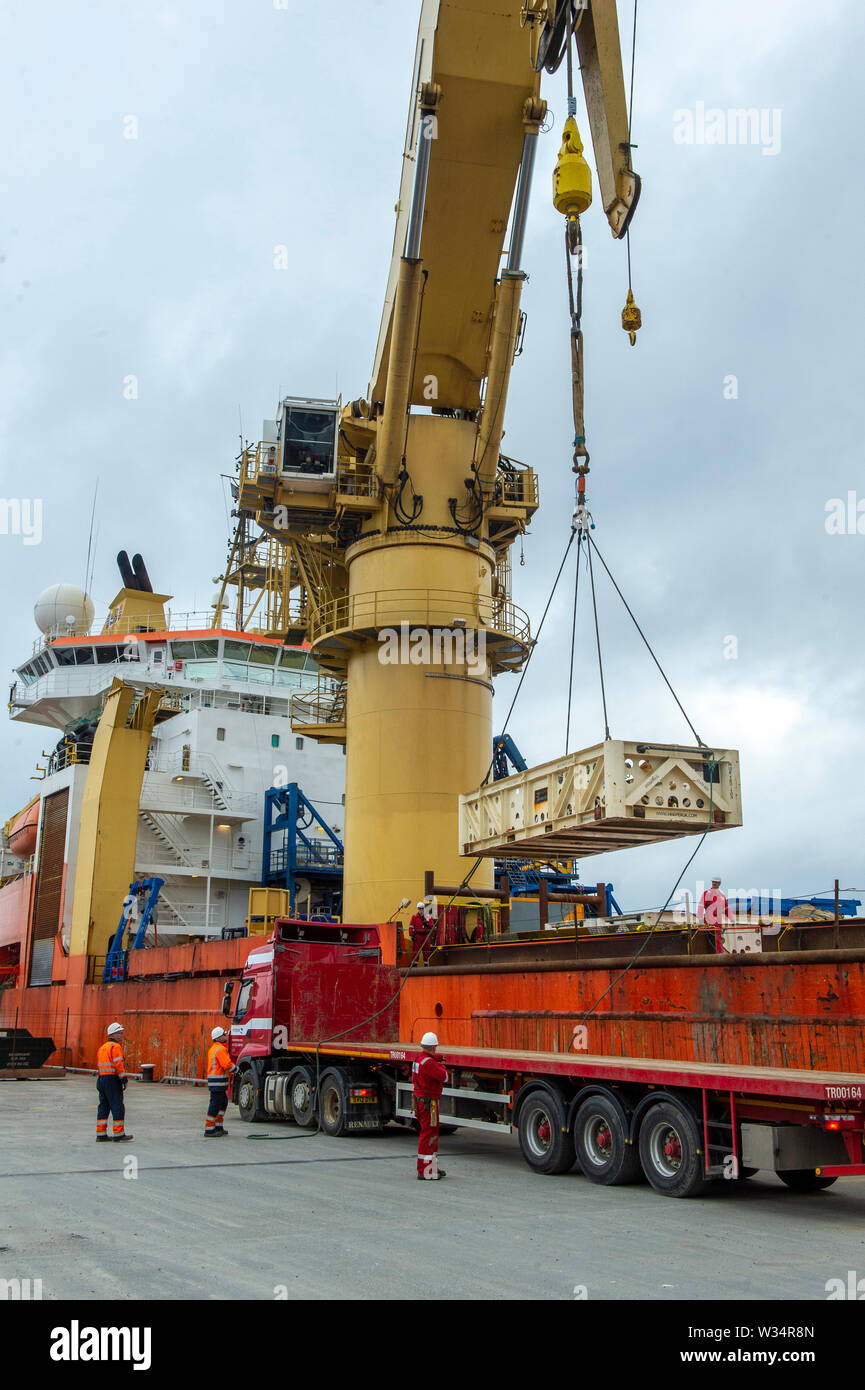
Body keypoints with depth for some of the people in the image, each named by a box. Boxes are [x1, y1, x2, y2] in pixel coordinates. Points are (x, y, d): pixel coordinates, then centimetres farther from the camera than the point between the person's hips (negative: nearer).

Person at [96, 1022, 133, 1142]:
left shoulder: (102, 1047, 20)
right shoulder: (115, 1046, -9)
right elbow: (118, 1064, -19)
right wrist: (124, 1078, -18)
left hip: (101, 1078, 9)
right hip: (112, 1079, -9)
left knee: (103, 1107, 11)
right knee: (118, 1107, -4)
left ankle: (101, 1135, 11)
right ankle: (118, 1135, -3)